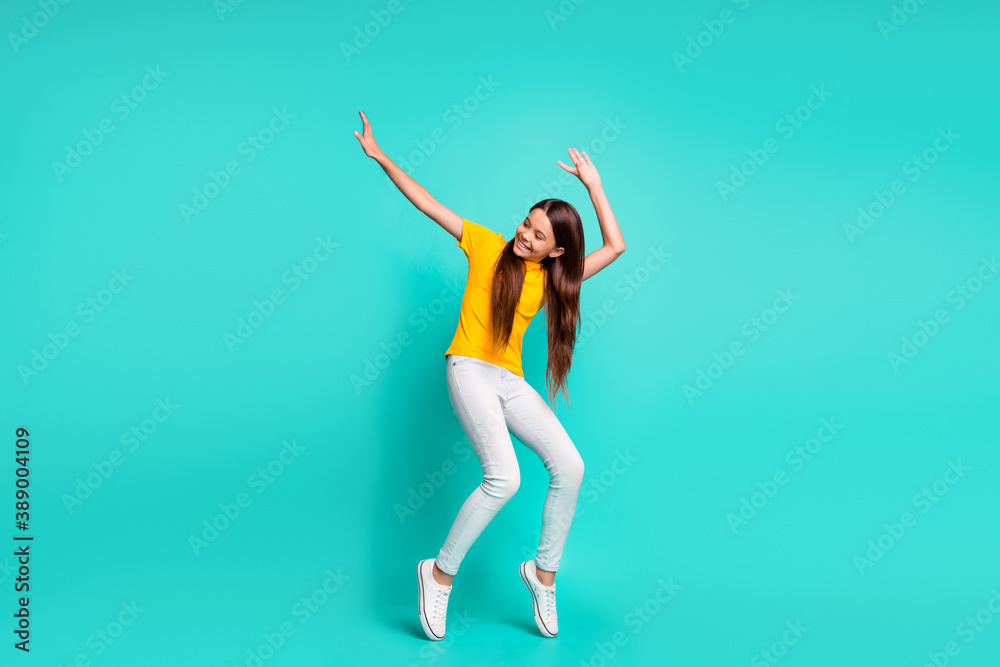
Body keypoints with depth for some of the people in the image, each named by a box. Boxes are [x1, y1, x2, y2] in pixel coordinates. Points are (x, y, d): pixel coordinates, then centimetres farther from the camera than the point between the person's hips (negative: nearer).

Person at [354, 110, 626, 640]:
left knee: (570, 466, -10)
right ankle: (440, 572, -4)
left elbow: (615, 246, 8)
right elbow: (427, 203, 3)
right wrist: (381, 158, 1)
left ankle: (544, 571, 10)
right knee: (504, 477, -23)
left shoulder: (552, 279, 9)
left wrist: (594, 185, 5)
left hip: (510, 382, 5)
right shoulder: (487, 245, 2)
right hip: (469, 370, -5)